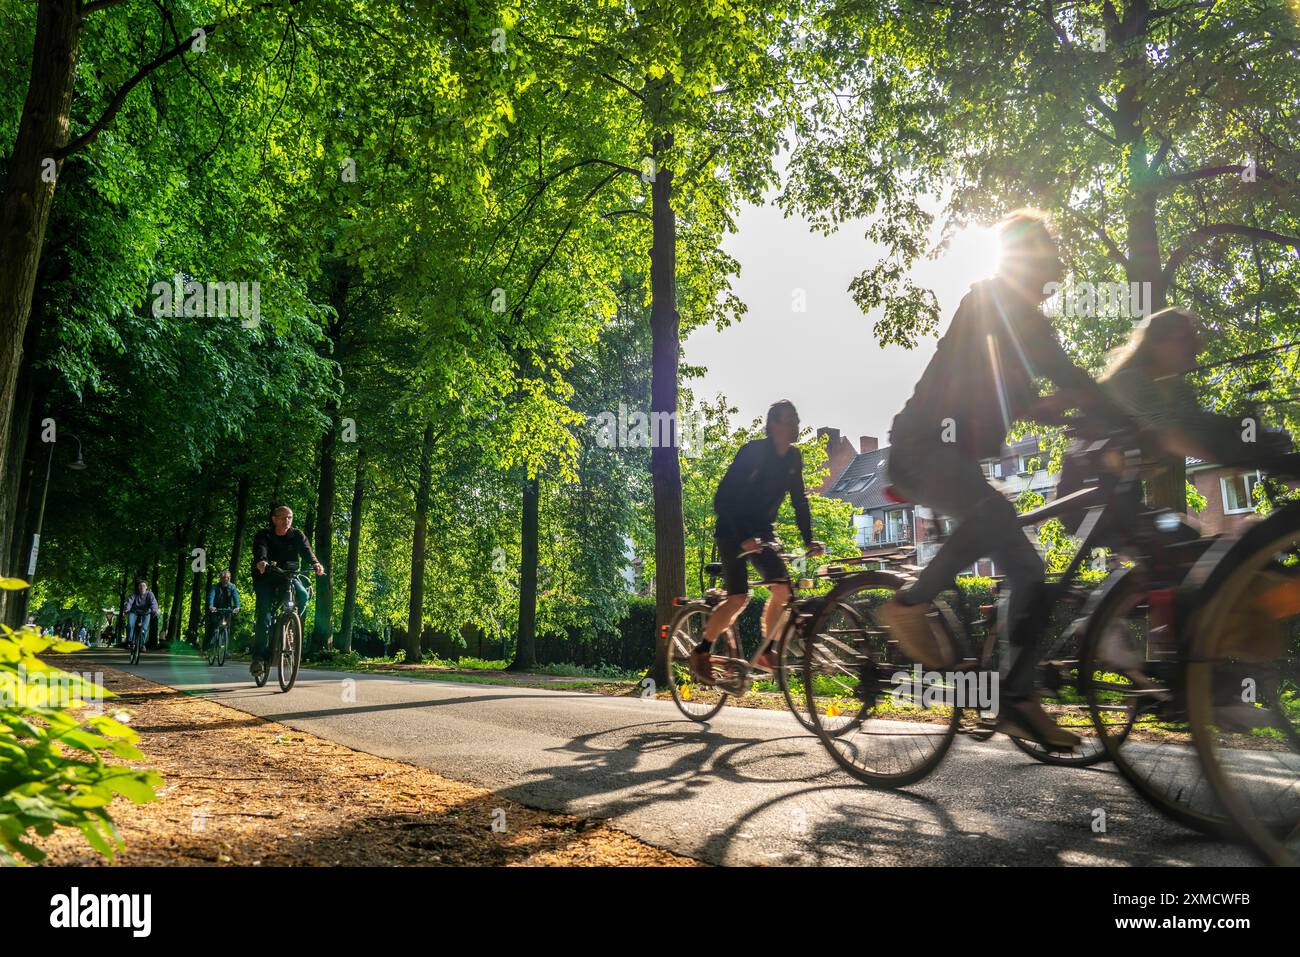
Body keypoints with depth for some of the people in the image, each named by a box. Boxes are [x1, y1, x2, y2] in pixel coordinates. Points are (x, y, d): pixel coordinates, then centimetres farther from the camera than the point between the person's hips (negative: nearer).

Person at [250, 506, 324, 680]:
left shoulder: (297, 535, -2)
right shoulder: (264, 535, -8)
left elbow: (307, 551, -19)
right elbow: (260, 550, -29)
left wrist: (315, 563, -42)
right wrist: (261, 562, -53)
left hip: (288, 576, 2)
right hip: (266, 578, -2)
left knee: (303, 595, -29)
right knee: (264, 613, -19)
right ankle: (259, 657, -15)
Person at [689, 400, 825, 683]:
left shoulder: (793, 458, 1)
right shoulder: (753, 451, -19)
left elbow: (799, 500, 8)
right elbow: (723, 498, -23)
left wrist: (808, 540, -4)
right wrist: (743, 537, -32)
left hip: (762, 531, 6)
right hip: (732, 531, -6)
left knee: (782, 589, -8)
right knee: (738, 598, -16)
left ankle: (765, 649, 8)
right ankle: (701, 651, 2)